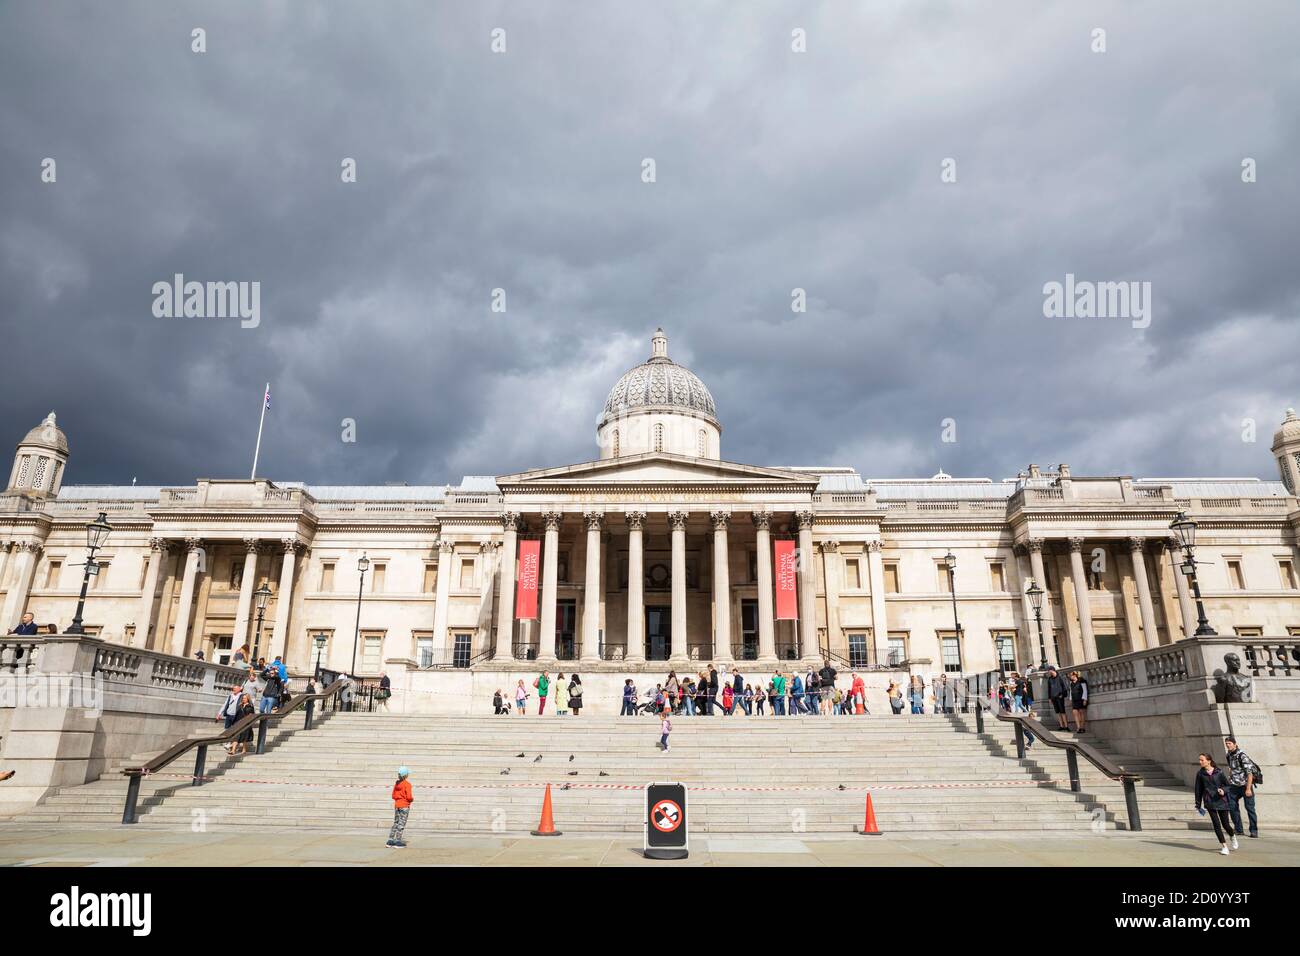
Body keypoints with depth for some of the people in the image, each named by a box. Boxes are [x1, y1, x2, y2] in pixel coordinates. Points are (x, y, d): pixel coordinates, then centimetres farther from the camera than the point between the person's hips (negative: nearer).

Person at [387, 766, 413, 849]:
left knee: (396, 823, 15)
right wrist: (412, 799, 2)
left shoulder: (396, 783, 6)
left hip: (397, 805, 7)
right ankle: (397, 842, 1)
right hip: (405, 806, -7)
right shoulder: (407, 784, -14)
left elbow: (393, 796, 9)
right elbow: (409, 797, -18)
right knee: (401, 824, -1)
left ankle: (390, 841, 16)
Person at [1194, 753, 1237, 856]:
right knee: (1216, 824, -6)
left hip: (1221, 801, -1)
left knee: (1225, 824, 7)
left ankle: (1233, 836, 41)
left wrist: (1223, 790, -19)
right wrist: (1198, 804, 10)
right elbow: (1198, 790, 7)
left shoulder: (1219, 772, -5)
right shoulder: (1200, 773, 1)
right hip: (1209, 802, 1)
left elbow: (1228, 785, 3)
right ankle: (1224, 846, 5)